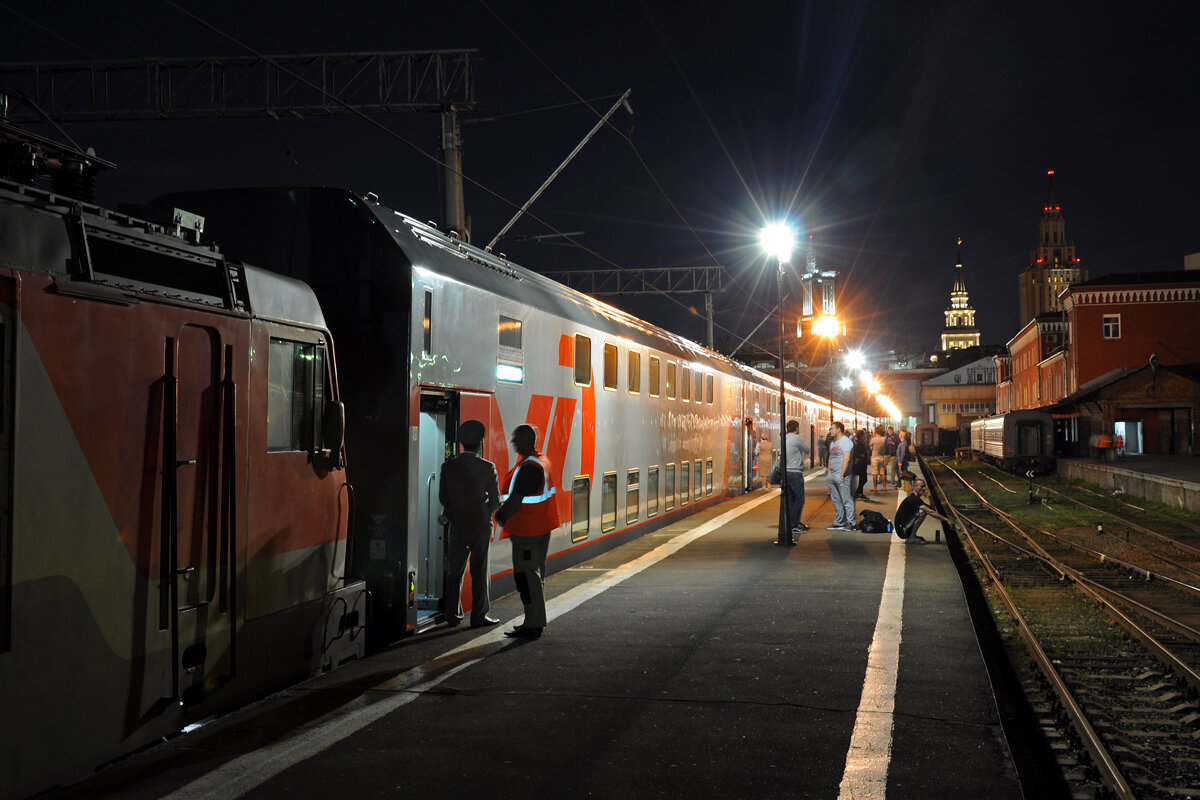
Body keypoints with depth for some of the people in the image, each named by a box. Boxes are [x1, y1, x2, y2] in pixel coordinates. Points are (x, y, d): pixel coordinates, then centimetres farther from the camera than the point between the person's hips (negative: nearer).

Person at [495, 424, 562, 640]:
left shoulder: (527, 468, -21)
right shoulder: (543, 462, 12)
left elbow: (514, 502, -23)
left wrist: (500, 516, -6)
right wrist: (505, 512, 15)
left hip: (527, 531, -10)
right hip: (541, 528, 10)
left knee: (527, 576, -5)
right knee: (536, 574, 16)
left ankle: (533, 625, -2)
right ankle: (537, 621, 24)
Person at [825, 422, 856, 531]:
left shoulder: (845, 441, -10)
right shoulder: (832, 442, 19)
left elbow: (846, 459, -17)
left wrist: (841, 474, -20)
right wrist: (828, 473, 14)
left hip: (841, 476, -9)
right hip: (832, 475, 9)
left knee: (846, 500, -5)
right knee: (836, 500, 12)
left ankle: (851, 524, -2)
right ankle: (838, 523, 18)